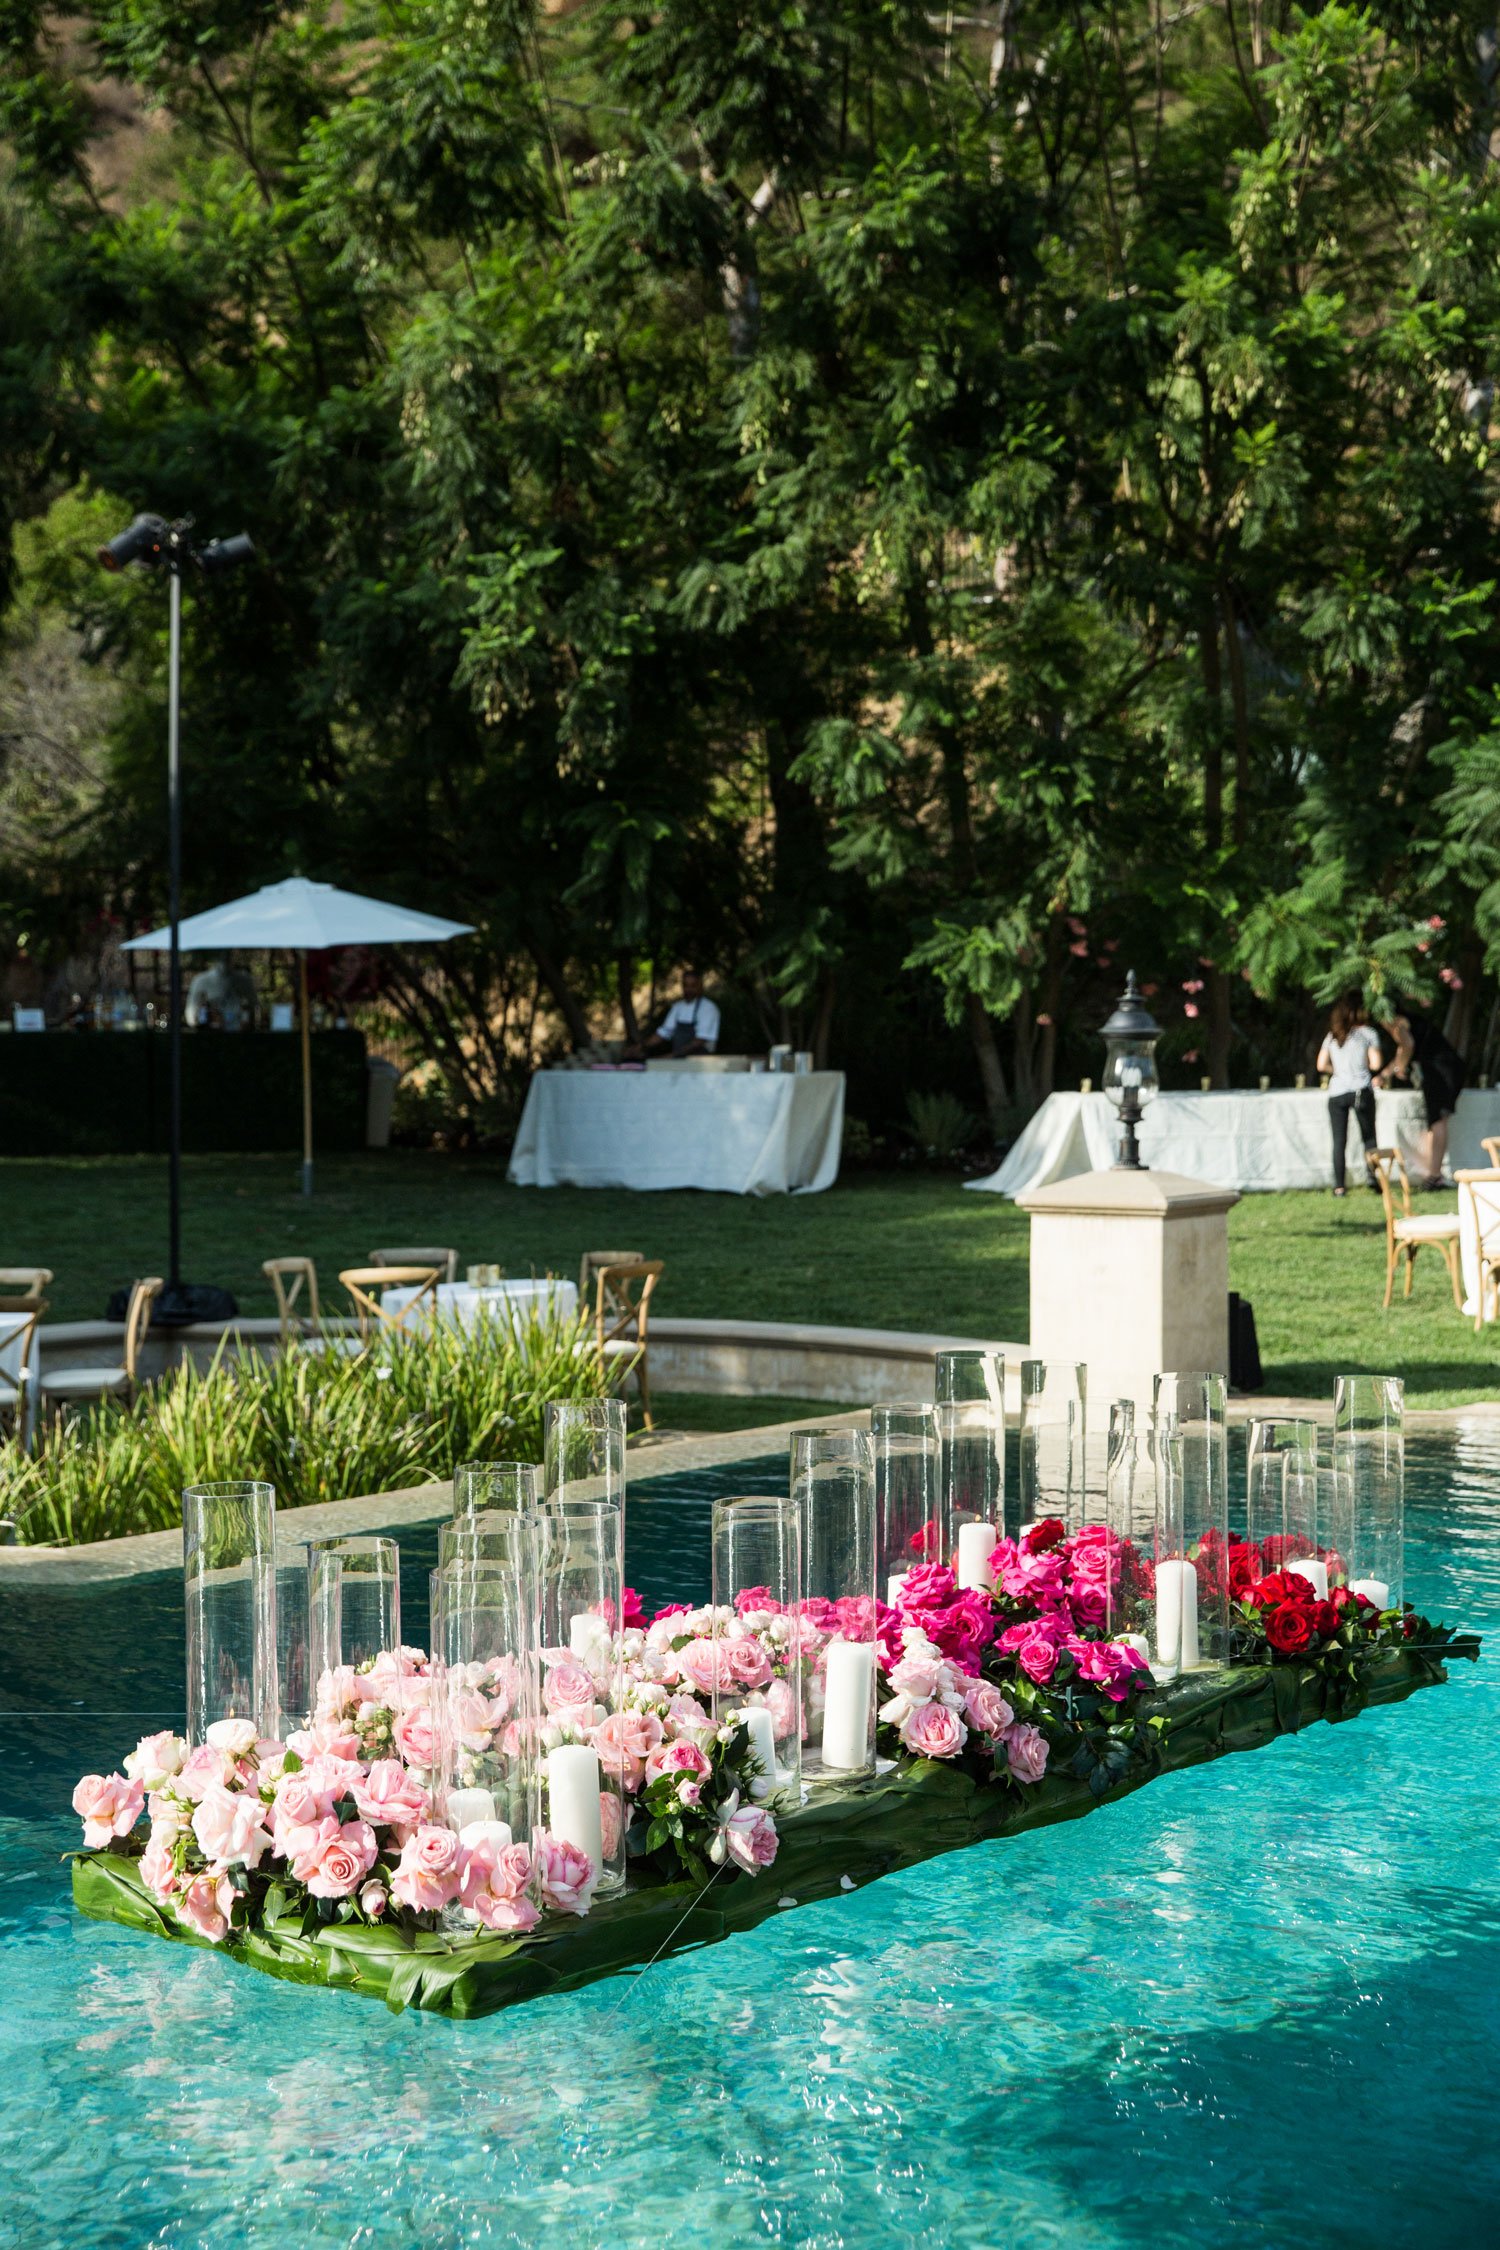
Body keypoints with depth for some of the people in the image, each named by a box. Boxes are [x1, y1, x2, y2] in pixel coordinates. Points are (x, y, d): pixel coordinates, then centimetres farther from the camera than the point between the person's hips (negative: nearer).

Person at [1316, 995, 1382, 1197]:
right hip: (1361, 1090, -2)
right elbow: (1375, 1064, -5)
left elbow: (1321, 1065, 9)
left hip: (1337, 1092, 2)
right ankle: (1373, 1178, -6)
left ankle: (1339, 1186, -2)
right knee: (1369, 1137, 10)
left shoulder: (1332, 1036, 11)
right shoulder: (1368, 1033, 1)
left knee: (1339, 1141, 3)